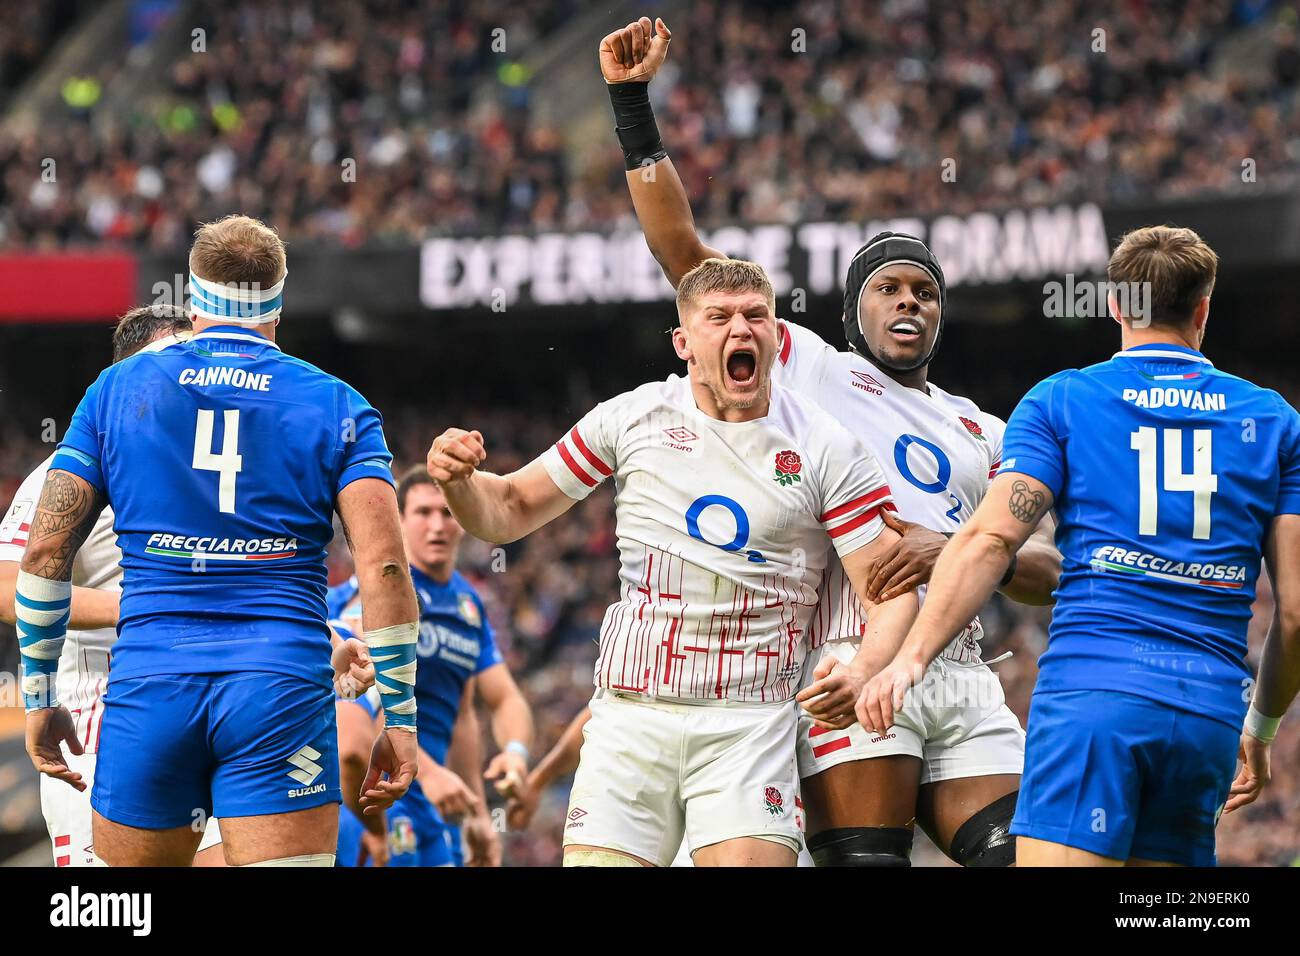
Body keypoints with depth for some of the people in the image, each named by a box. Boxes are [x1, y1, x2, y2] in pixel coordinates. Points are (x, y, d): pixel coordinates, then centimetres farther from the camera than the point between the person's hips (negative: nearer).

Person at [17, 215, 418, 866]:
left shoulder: (118, 389, 11)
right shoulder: (337, 407, 8)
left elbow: (45, 551, 8)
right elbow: (382, 566, -2)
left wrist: (39, 695, 15)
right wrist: (398, 716, 2)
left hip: (148, 689, 1)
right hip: (284, 690, -1)